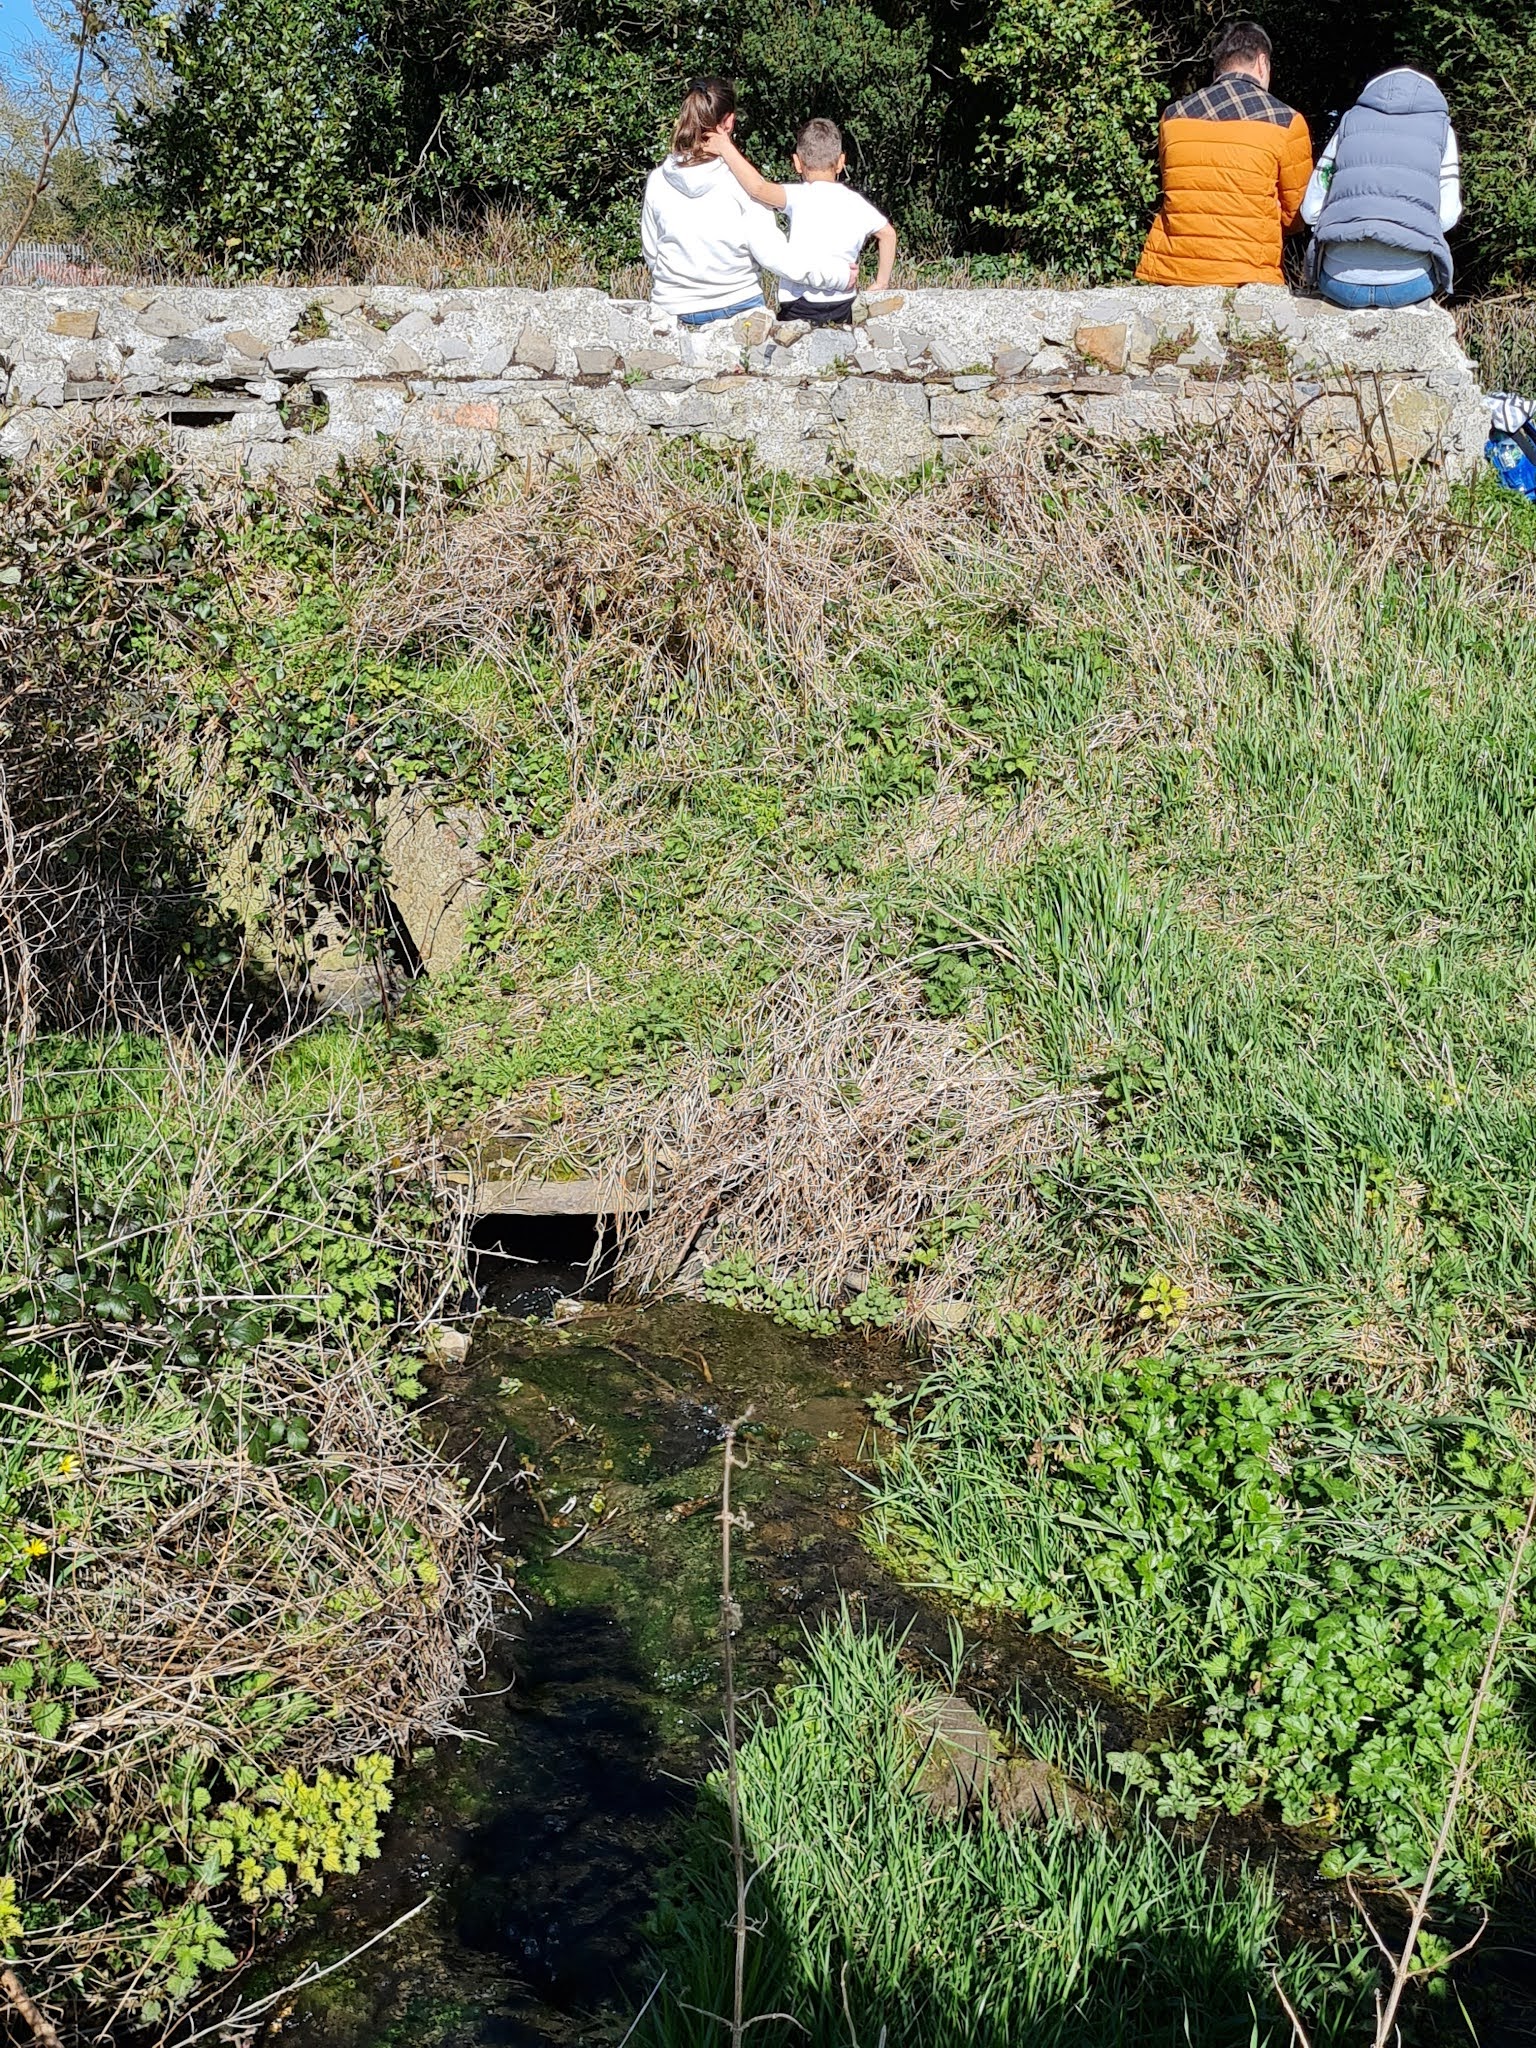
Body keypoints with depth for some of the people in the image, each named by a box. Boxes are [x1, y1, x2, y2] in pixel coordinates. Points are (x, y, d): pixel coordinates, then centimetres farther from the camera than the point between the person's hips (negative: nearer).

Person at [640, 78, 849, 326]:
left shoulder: (657, 181, -2)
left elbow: (650, 252, 7)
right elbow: (771, 253, -11)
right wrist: (839, 276, -2)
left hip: (672, 308, 2)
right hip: (737, 304, -2)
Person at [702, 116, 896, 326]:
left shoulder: (800, 198, -12)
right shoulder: (856, 203, 6)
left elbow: (758, 188, -27)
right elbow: (888, 233, 18)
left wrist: (727, 149, -18)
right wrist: (881, 284, 25)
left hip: (800, 306, -4)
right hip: (842, 307, 5)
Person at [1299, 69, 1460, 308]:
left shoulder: (1350, 121, 19)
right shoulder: (1440, 128, 15)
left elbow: (1311, 210, 15)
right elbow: (1447, 216, 9)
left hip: (1340, 283, 1)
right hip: (1409, 284, 0)